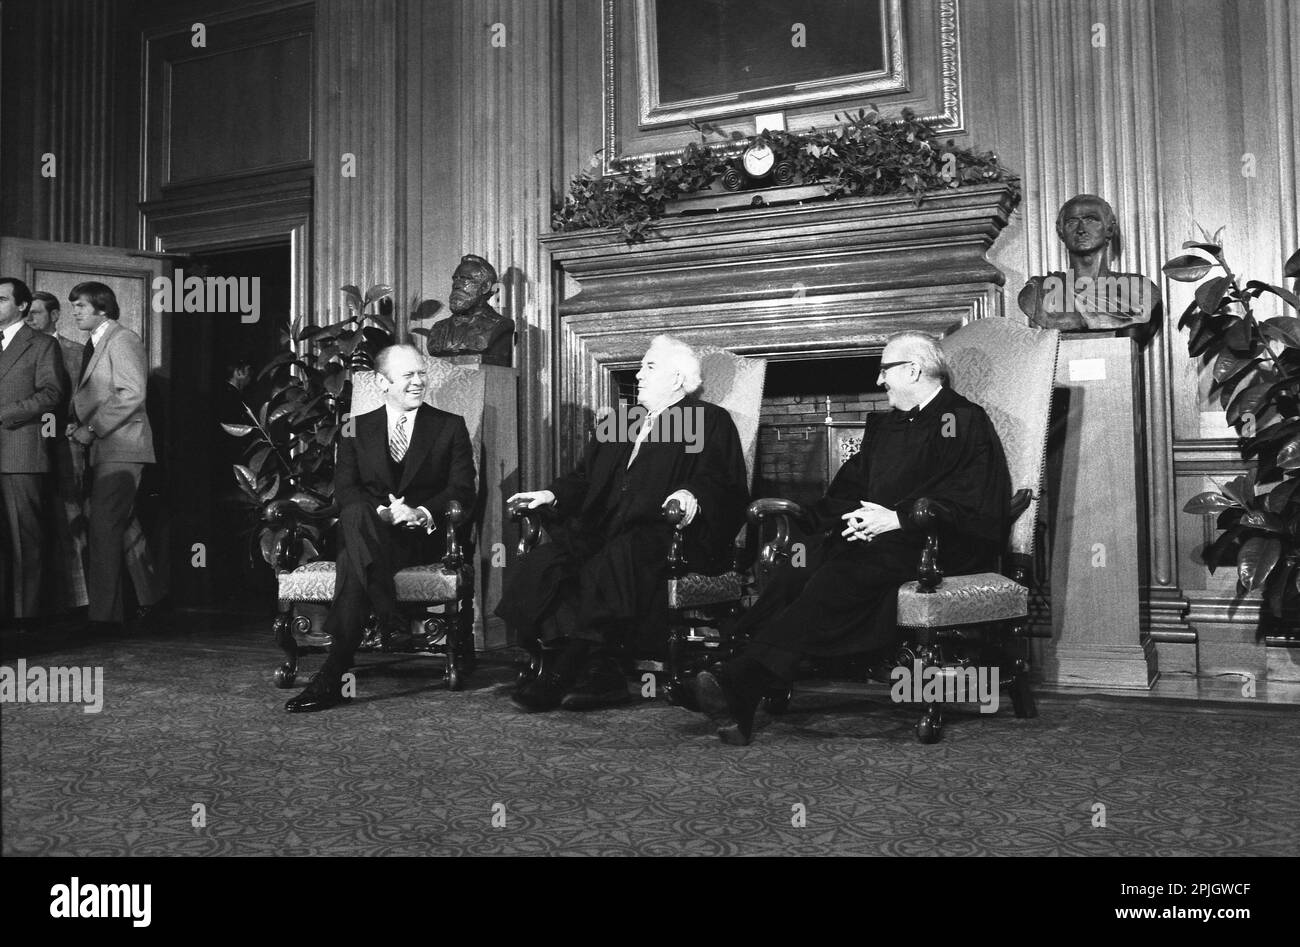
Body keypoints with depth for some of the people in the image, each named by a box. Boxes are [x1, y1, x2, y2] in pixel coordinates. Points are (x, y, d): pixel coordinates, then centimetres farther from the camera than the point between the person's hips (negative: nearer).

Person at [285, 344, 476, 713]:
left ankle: (334, 672, -36)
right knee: (356, 515, -37)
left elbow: (462, 491, 2)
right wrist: (381, 513, -17)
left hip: (424, 536, -2)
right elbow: (344, 490, 4)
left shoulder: (450, 426, 12)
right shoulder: (356, 429, 16)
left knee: (353, 560, -33)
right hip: (368, 529, 2)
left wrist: (422, 513, -19)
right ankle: (391, 621, -41)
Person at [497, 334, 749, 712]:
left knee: (609, 566, -36)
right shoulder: (620, 426, 31)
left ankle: (562, 672, -26)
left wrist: (691, 495, -25)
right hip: (603, 532, 6)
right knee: (540, 567, -22)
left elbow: (724, 484, -4)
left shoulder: (711, 421, 10)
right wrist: (552, 494, 11)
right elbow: (586, 478, 29)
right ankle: (598, 671, -27)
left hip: (659, 535, -6)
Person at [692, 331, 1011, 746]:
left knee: (844, 574, -33)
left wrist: (898, 519, -15)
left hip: (935, 545, -7)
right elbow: (847, 489, 22)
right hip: (872, 537, 7)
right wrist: (819, 534, 1)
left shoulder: (966, 422, 2)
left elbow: (977, 509, -8)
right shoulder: (884, 424, 26)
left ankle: (743, 680, -44)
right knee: (798, 570, -22)